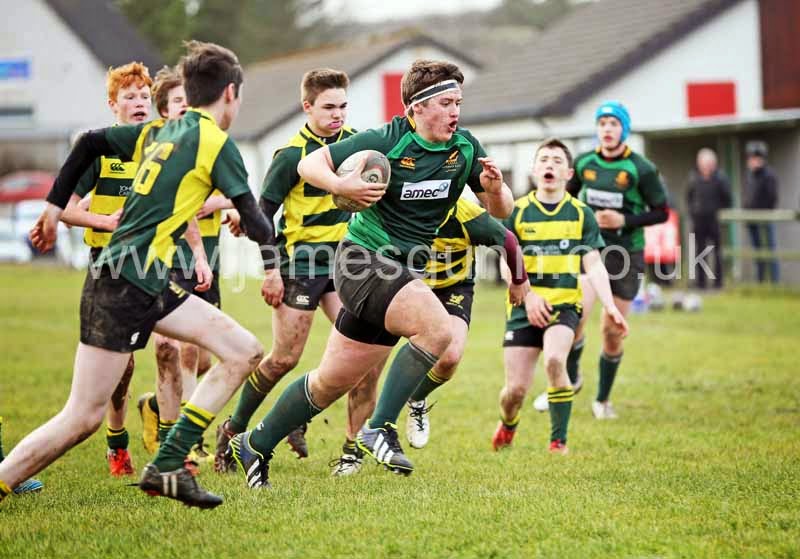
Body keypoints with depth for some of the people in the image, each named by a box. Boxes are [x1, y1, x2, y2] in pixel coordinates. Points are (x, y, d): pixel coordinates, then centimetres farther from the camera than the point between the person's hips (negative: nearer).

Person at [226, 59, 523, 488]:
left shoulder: (465, 148, 1)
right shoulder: (385, 141, -14)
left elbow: (500, 211, 8)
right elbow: (309, 164, -8)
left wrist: (494, 188, -15)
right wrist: (341, 186, -28)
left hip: (403, 271, 7)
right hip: (364, 259, -7)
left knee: (335, 380, 12)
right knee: (437, 327, -29)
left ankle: (256, 445, 28)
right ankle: (380, 427, -18)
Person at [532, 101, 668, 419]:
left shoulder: (641, 169, -7)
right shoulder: (584, 163, 3)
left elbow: (661, 212, -4)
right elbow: (568, 197, 21)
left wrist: (624, 220, -16)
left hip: (626, 254, -1)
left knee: (613, 332, 3)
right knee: (576, 314, -20)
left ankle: (603, 400, 21)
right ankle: (570, 378, 5)